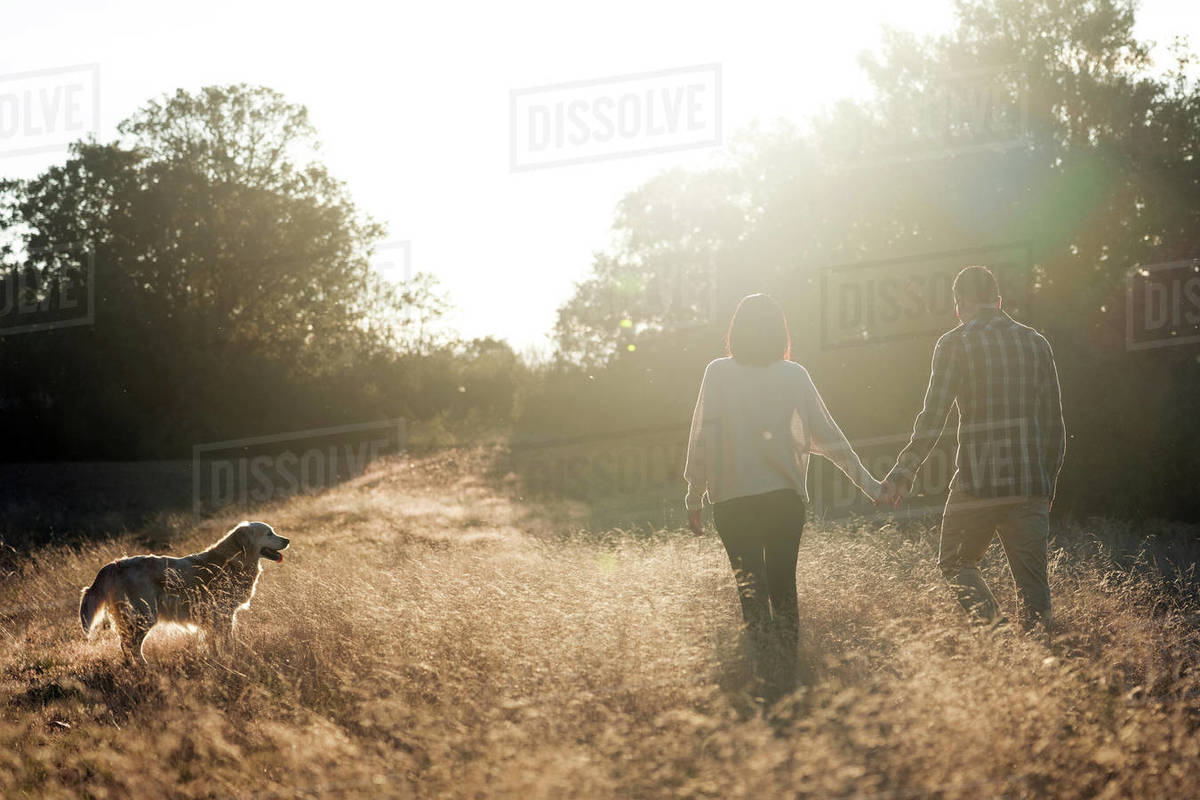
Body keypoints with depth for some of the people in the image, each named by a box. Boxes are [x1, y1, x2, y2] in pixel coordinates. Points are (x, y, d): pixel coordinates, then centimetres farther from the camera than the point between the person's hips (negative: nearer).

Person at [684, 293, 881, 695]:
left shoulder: (718, 374, -2)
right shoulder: (794, 375, 1)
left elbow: (702, 440, -4)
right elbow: (827, 436, 2)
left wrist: (694, 497, 3)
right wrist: (866, 482, 8)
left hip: (733, 500, -2)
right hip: (786, 496, 2)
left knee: (751, 587, -2)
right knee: (784, 588, 12)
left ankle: (770, 678, -20)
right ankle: (789, 680, 14)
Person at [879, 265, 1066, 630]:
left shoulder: (955, 344, -3)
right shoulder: (1036, 342, 11)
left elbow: (933, 417, -9)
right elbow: (1054, 421, 13)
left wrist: (903, 473, -4)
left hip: (978, 481, -4)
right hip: (1032, 484, 4)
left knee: (956, 562, 12)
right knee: (1032, 575, 7)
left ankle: (990, 618, -12)